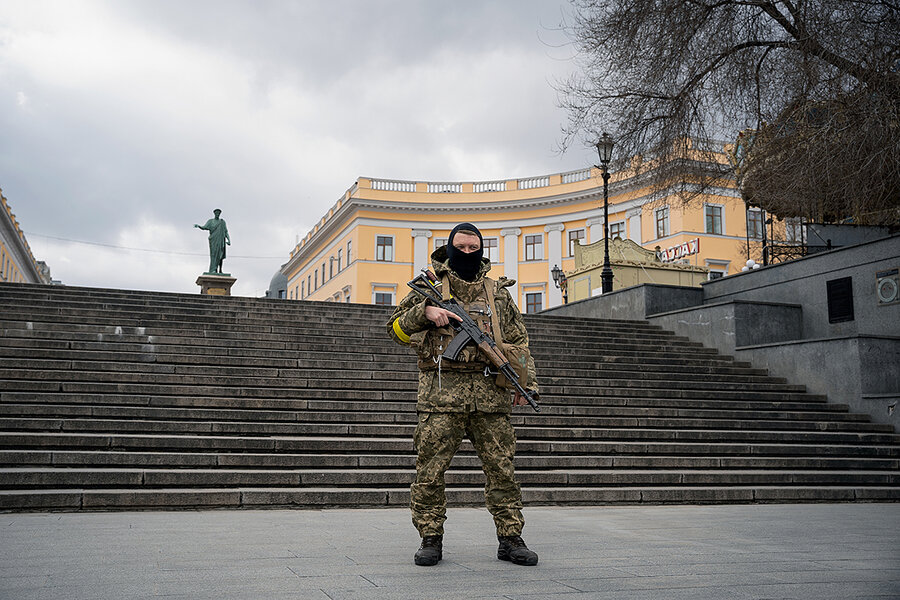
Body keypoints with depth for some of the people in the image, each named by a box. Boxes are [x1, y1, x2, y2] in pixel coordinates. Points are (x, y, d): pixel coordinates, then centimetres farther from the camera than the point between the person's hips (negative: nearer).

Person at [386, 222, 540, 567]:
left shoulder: (498, 292, 17)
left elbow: (518, 339, 18)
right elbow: (395, 328, 8)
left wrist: (524, 379, 6)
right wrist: (425, 312, -9)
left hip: (490, 393, 2)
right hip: (441, 391, -2)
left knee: (501, 468, 3)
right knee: (430, 469, -2)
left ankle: (510, 538, 13)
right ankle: (431, 539, 10)